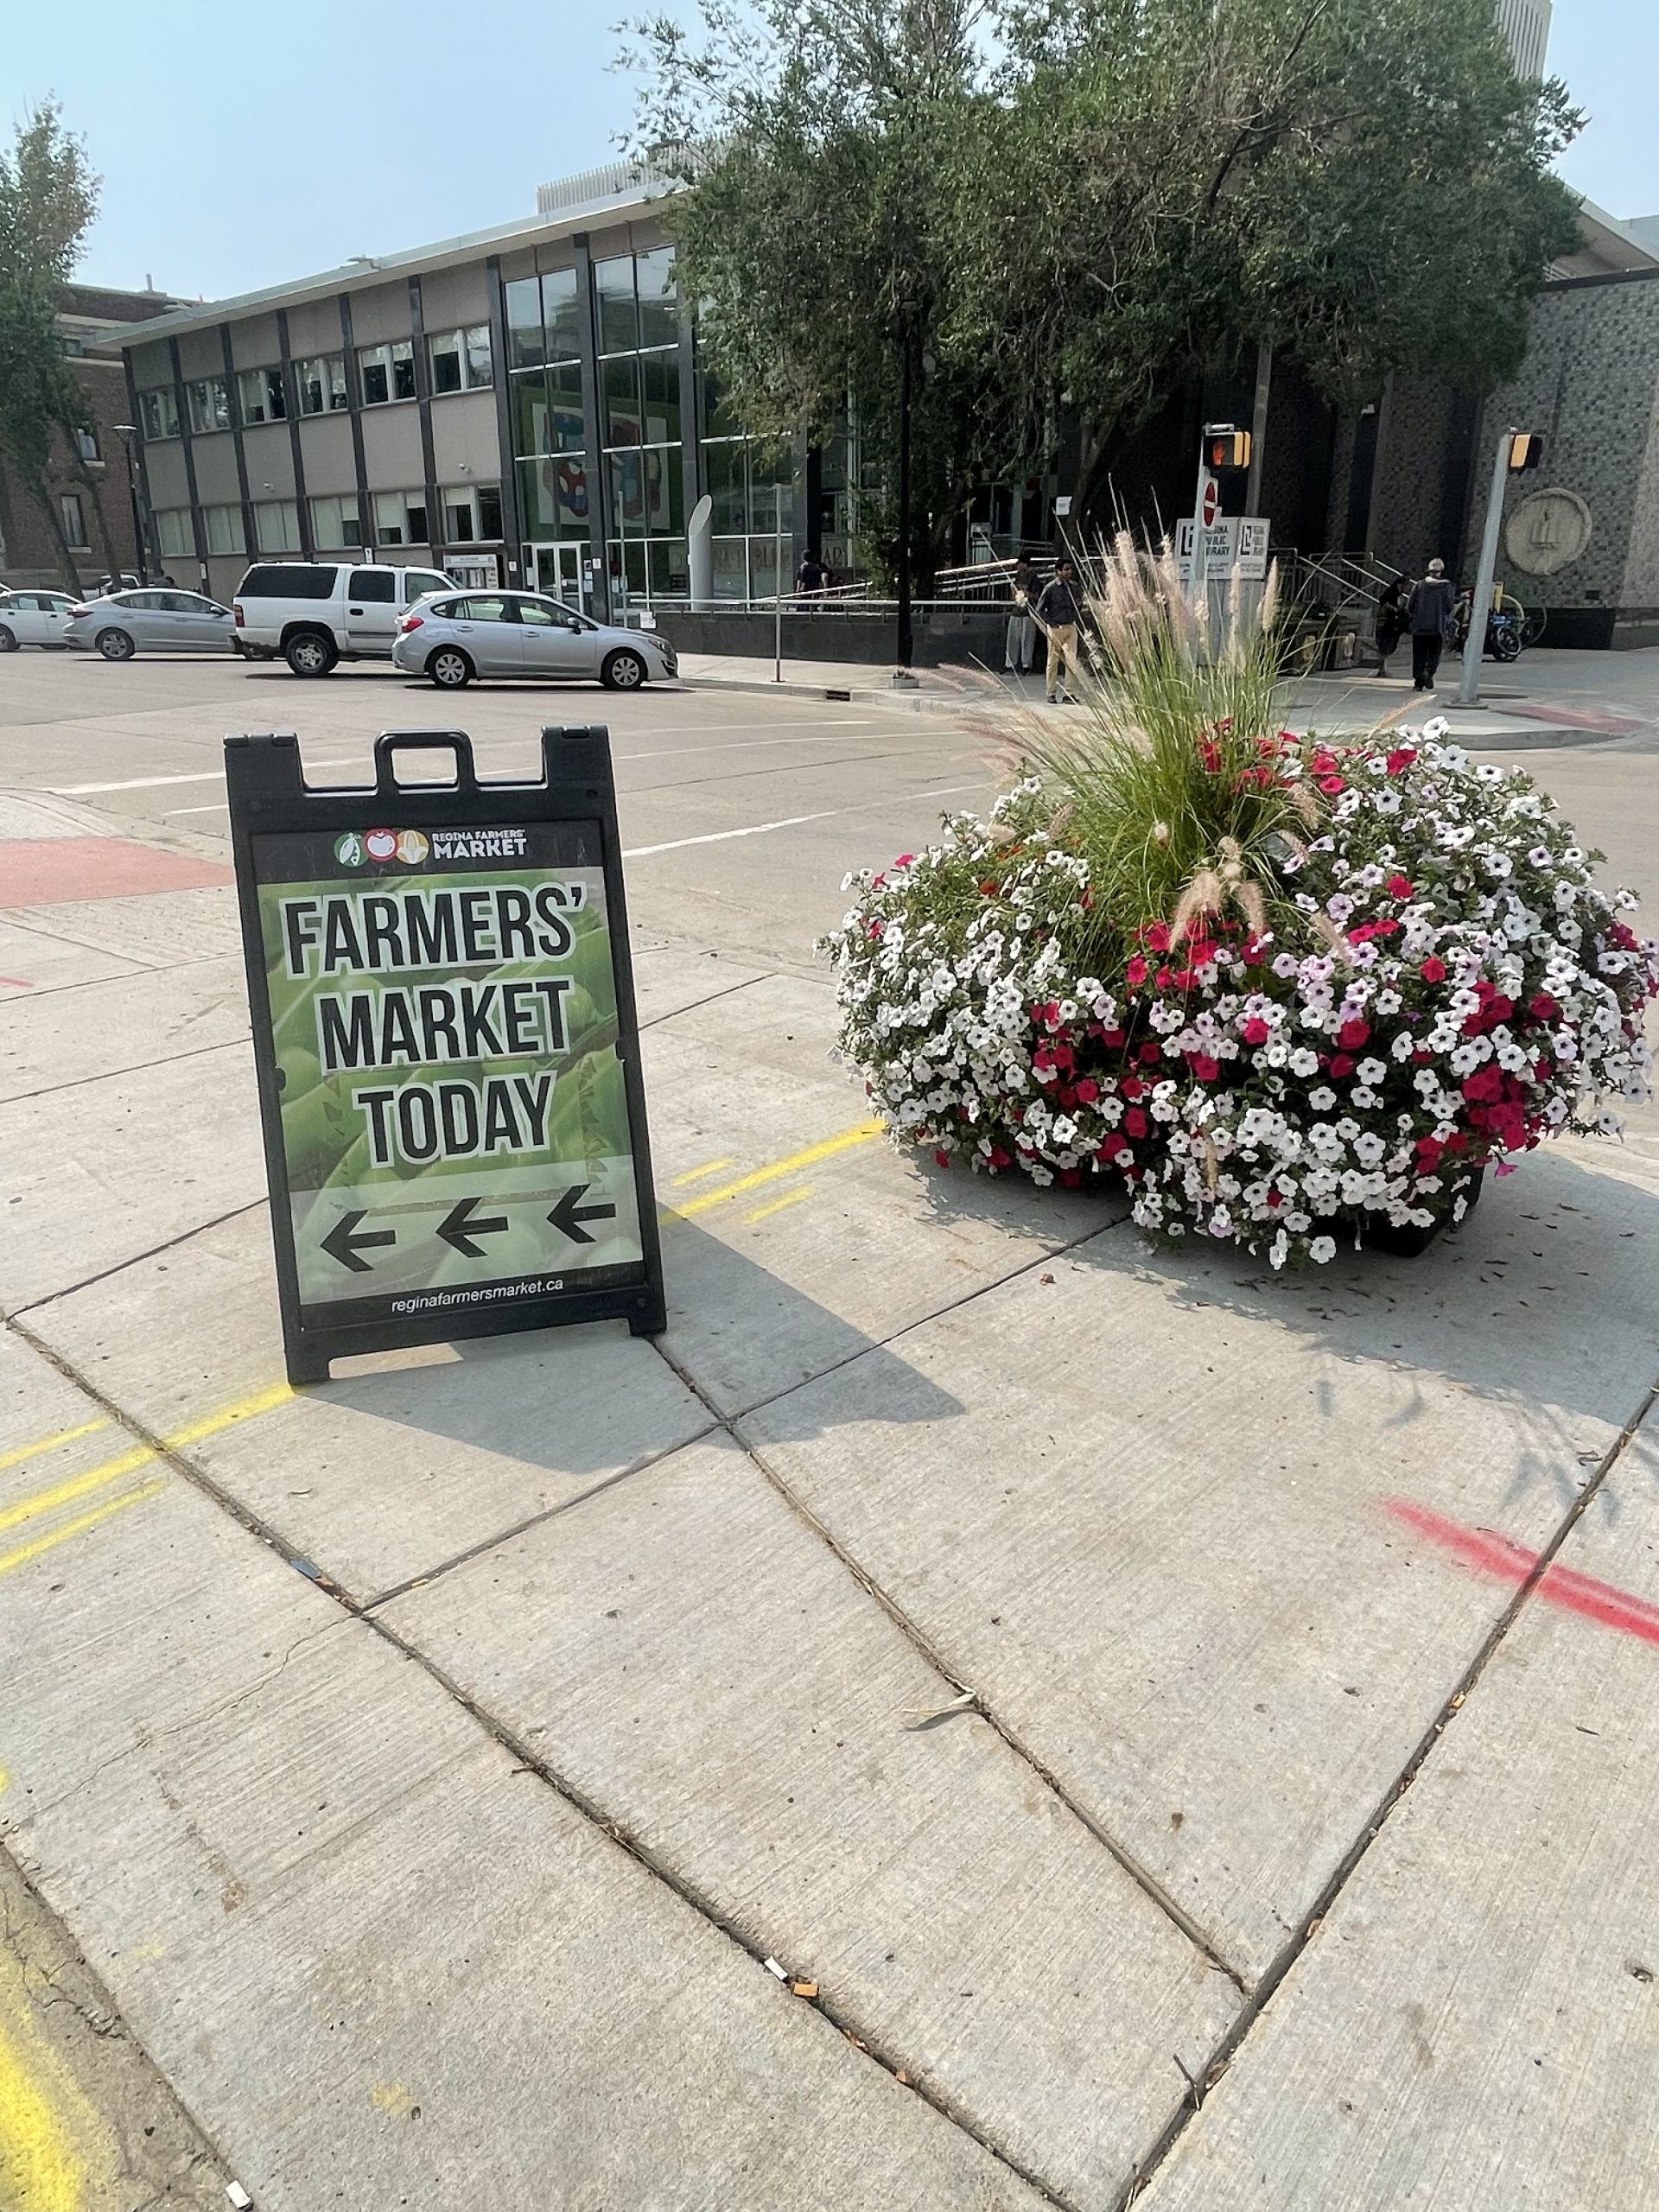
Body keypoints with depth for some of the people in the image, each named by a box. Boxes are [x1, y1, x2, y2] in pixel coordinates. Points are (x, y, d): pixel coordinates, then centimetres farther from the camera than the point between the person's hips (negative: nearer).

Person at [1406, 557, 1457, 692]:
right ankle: (1428, 672, -20)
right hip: (1438, 628, -1)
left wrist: (1412, 619, 16)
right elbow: (1449, 607, -3)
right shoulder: (1447, 587, -1)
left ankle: (1418, 683, 5)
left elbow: (1409, 606, 2)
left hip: (1419, 627, 1)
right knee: (1434, 655, 7)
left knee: (1419, 656, 8)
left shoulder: (1419, 586, 2)